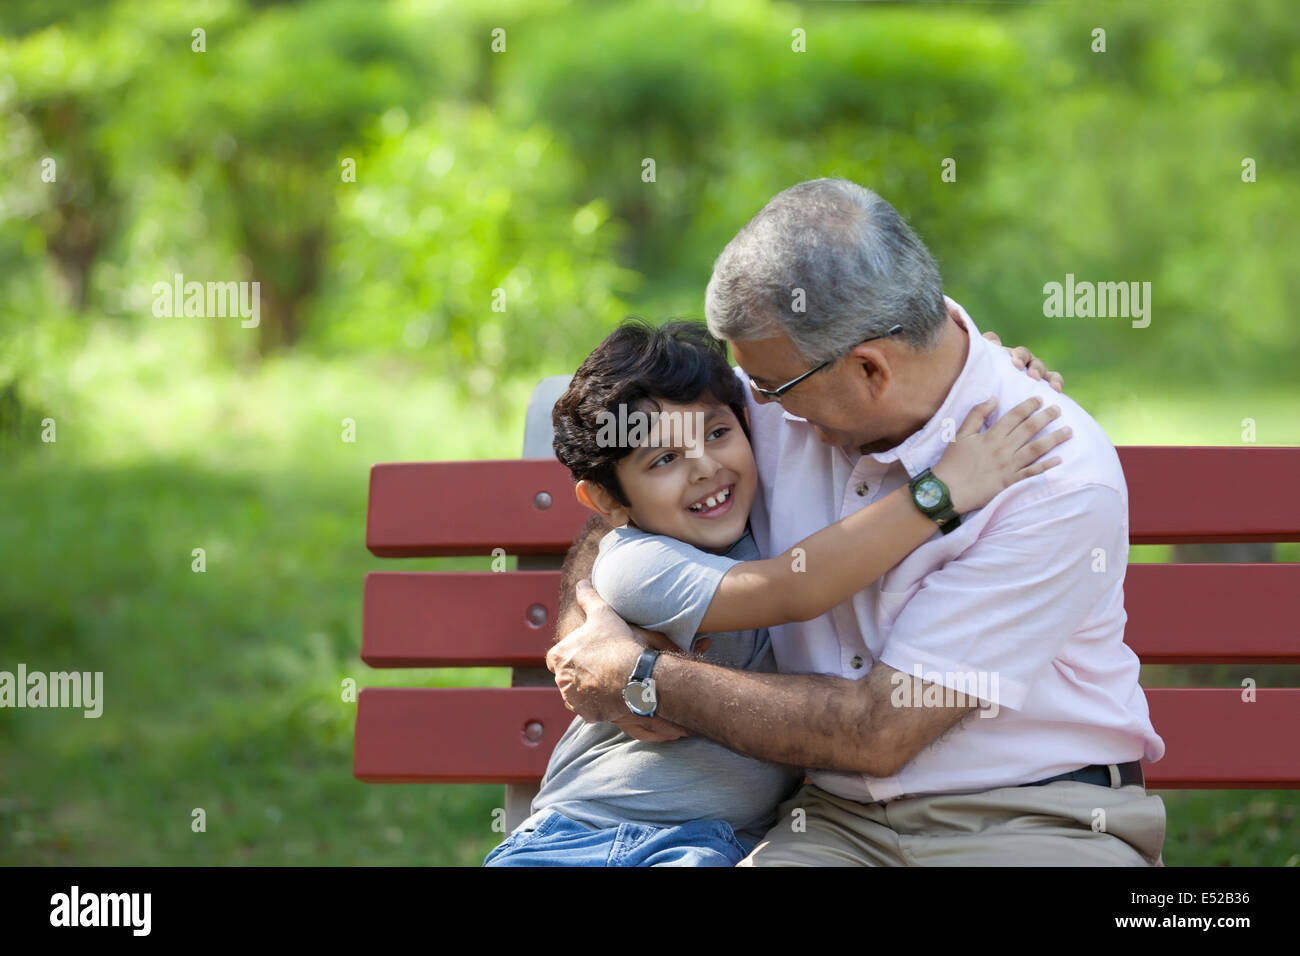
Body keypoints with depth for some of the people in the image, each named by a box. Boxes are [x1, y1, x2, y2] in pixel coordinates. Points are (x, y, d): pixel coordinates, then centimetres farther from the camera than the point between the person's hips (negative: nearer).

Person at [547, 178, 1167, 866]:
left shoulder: (1061, 484, -18)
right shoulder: (774, 408, 1)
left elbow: (879, 734, -17)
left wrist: (642, 679, -9)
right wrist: (585, 609, 3)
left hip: (1034, 823, -2)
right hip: (841, 820, 3)